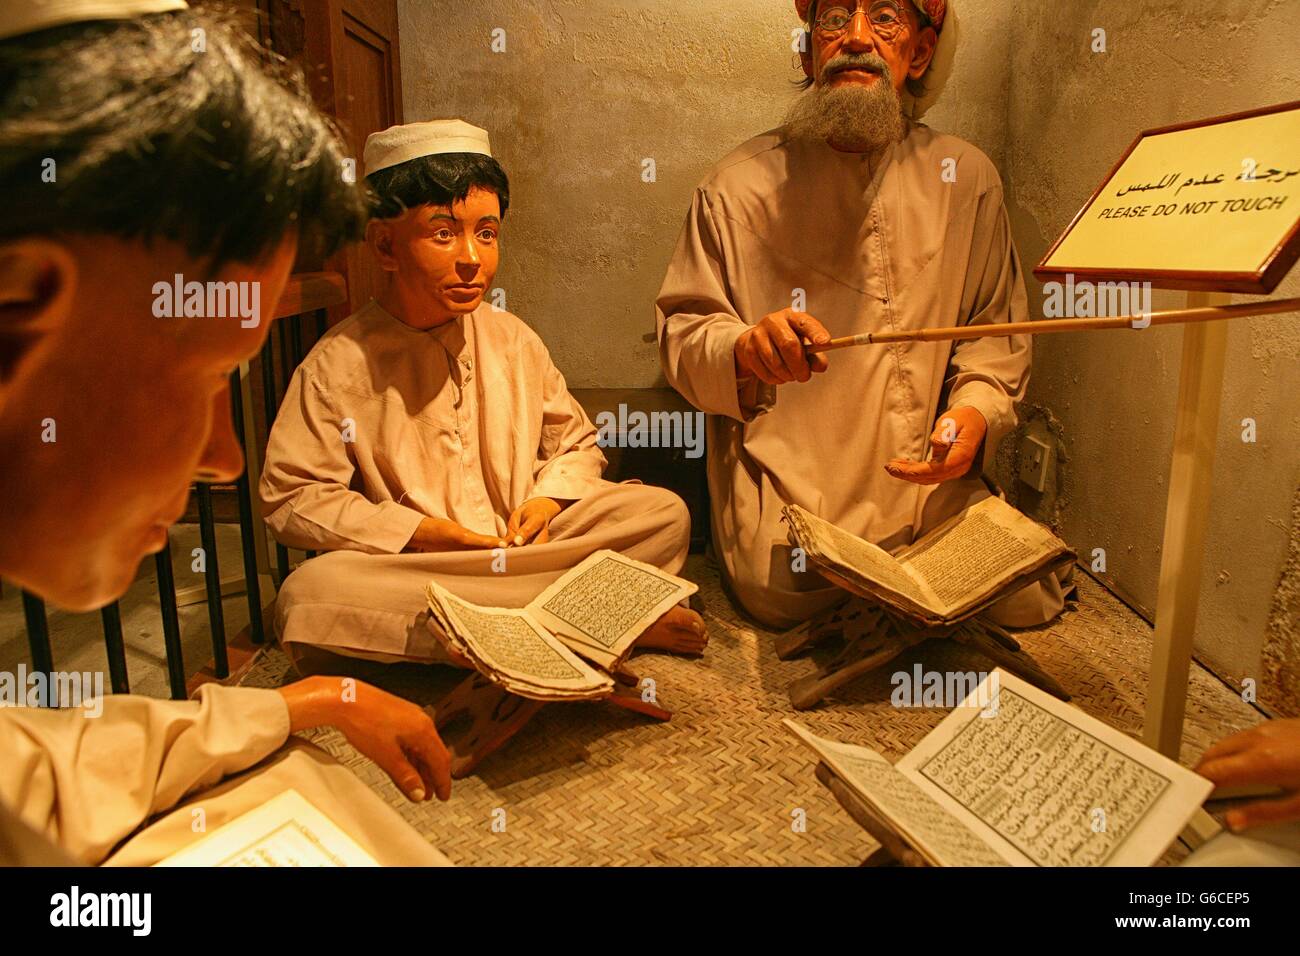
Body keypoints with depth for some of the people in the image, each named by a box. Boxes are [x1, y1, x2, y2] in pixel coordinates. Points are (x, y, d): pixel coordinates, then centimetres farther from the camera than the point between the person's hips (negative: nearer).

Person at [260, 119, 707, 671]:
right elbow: (290, 496, -6)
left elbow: (577, 443, 16)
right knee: (307, 596, -36)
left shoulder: (513, 341, 6)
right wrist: (417, 533, -15)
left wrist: (548, 500, -7)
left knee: (664, 514, -14)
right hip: (408, 574, -1)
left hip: (525, 545, 2)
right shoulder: (338, 364, -4)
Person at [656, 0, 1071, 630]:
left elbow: (996, 327, 14)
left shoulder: (966, 177, 7)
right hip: (788, 486, -2)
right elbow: (679, 330, -1)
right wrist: (744, 350, -24)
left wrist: (976, 409, -7)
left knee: (1026, 596, -11)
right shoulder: (740, 185, -1)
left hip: (930, 483, 3)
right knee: (784, 592, -24)